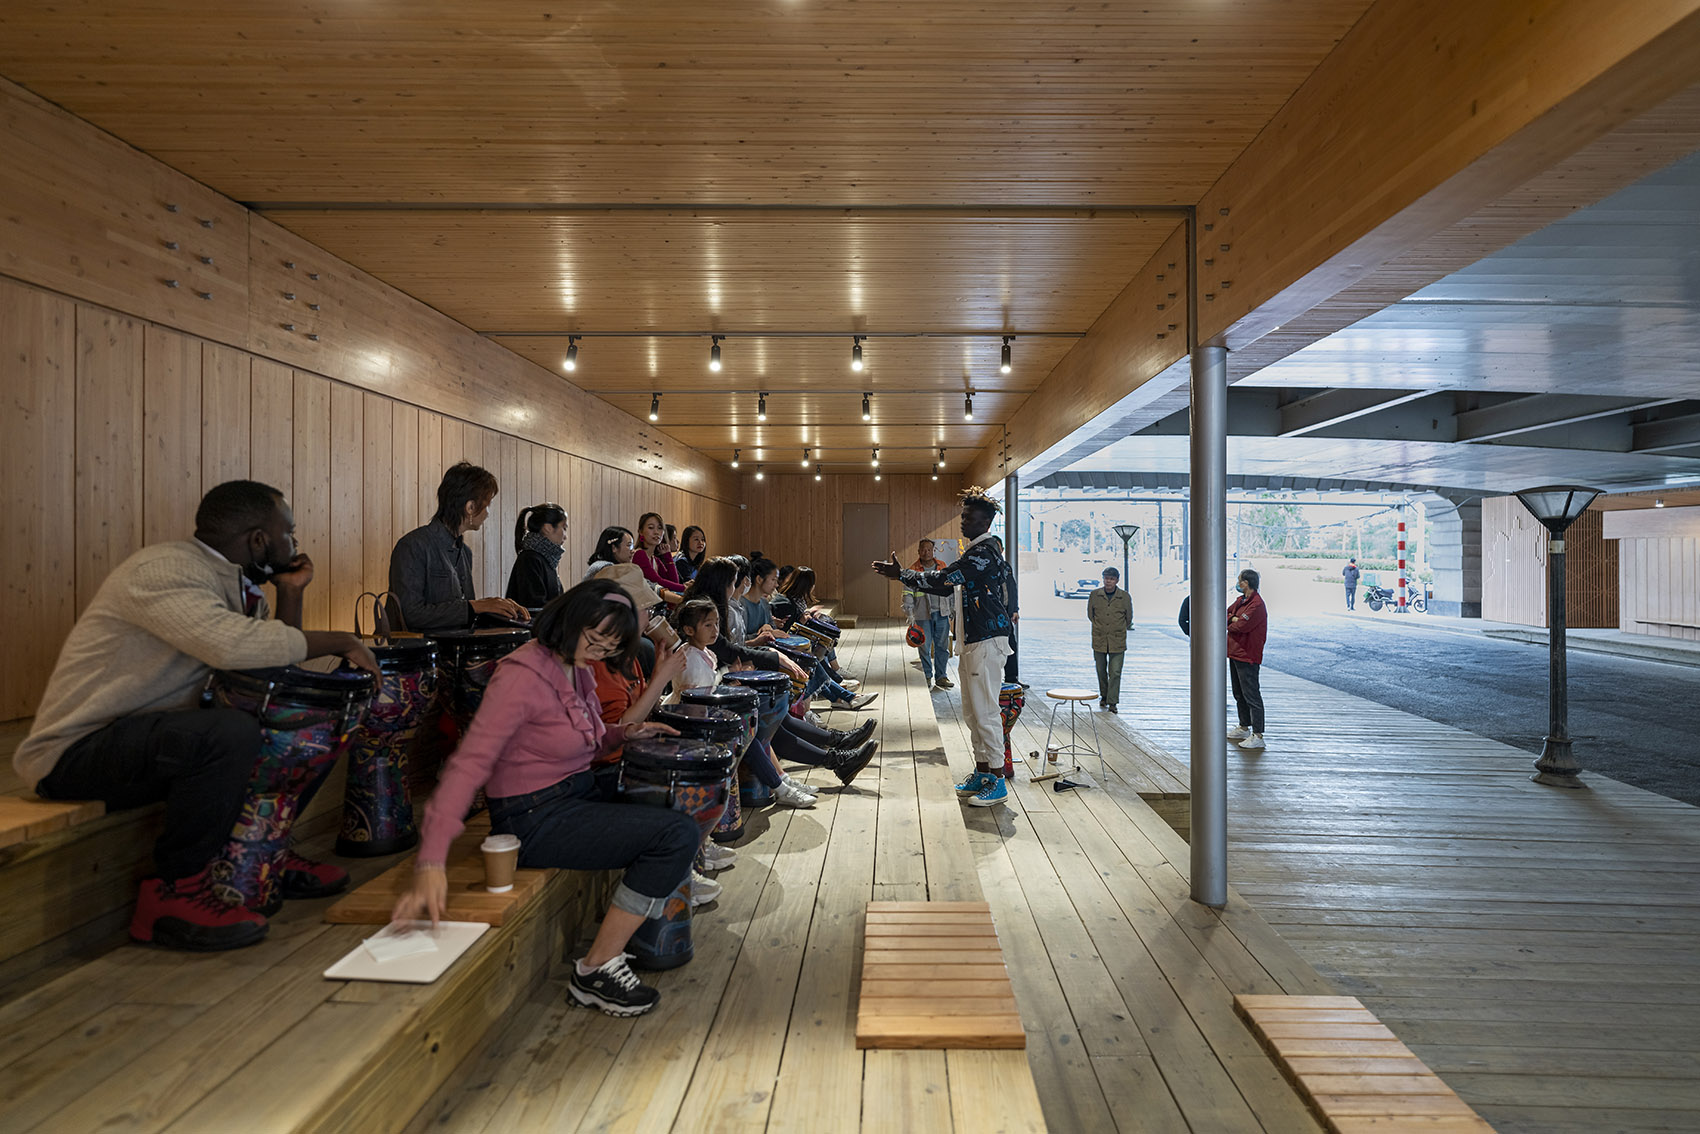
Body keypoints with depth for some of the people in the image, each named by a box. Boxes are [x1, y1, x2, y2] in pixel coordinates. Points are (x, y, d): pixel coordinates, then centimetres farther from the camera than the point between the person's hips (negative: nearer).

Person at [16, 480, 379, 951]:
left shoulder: (233, 583, 9)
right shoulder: (163, 569, -20)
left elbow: (274, 664, 10)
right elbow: (234, 644, -37)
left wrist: (290, 594, 0)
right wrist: (339, 642, -26)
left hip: (145, 735, 10)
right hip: (74, 751, -10)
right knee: (230, 732, -33)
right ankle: (173, 892, -16)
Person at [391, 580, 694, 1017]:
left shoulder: (577, 669, 6)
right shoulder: (523, 675, -21)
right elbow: (468, 765, -28)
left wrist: (622, 733, 3)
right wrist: (431, 862, -36)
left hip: (580, 793, 10)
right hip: (537, 818, -10)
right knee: (677, 833, -22)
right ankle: (595, 970, -10)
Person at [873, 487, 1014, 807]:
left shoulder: (984, 553, -16)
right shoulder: (975, 552, 18)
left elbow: (942, 579, -20)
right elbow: (946, 586, 21)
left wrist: (900, 574, -10)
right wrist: (903, 575, 14)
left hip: (987, 641, -11)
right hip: (974, 640, 11)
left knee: (985, 711, -6)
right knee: (972, 711, 14)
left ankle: (997, 780, 2)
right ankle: (982, 772, 23)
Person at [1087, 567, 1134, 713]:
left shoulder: (1125, 597, -3)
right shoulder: (1094, 595, -1)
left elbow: (1129, 619, 9)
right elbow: (1090, 615, 13)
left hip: (1117, 642, -2)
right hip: (1099, 640, 2)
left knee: (1115, 672, -5)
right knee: (1101, 671, 13)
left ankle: (1112, 702, 1)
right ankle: (1103, 697, 31)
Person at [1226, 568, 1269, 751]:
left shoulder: (1257, 605, -18)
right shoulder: (1240, 600, 13)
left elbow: (1240, 626, -23)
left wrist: (1229, 625, -2)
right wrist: (1232, 619, -9)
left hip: (1247, 656, -10)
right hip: (1234, 653, 10)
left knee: (1251, 695, -8)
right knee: (1239, 694, 19)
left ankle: (1257, 735, -5)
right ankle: (1244, 727, 32)